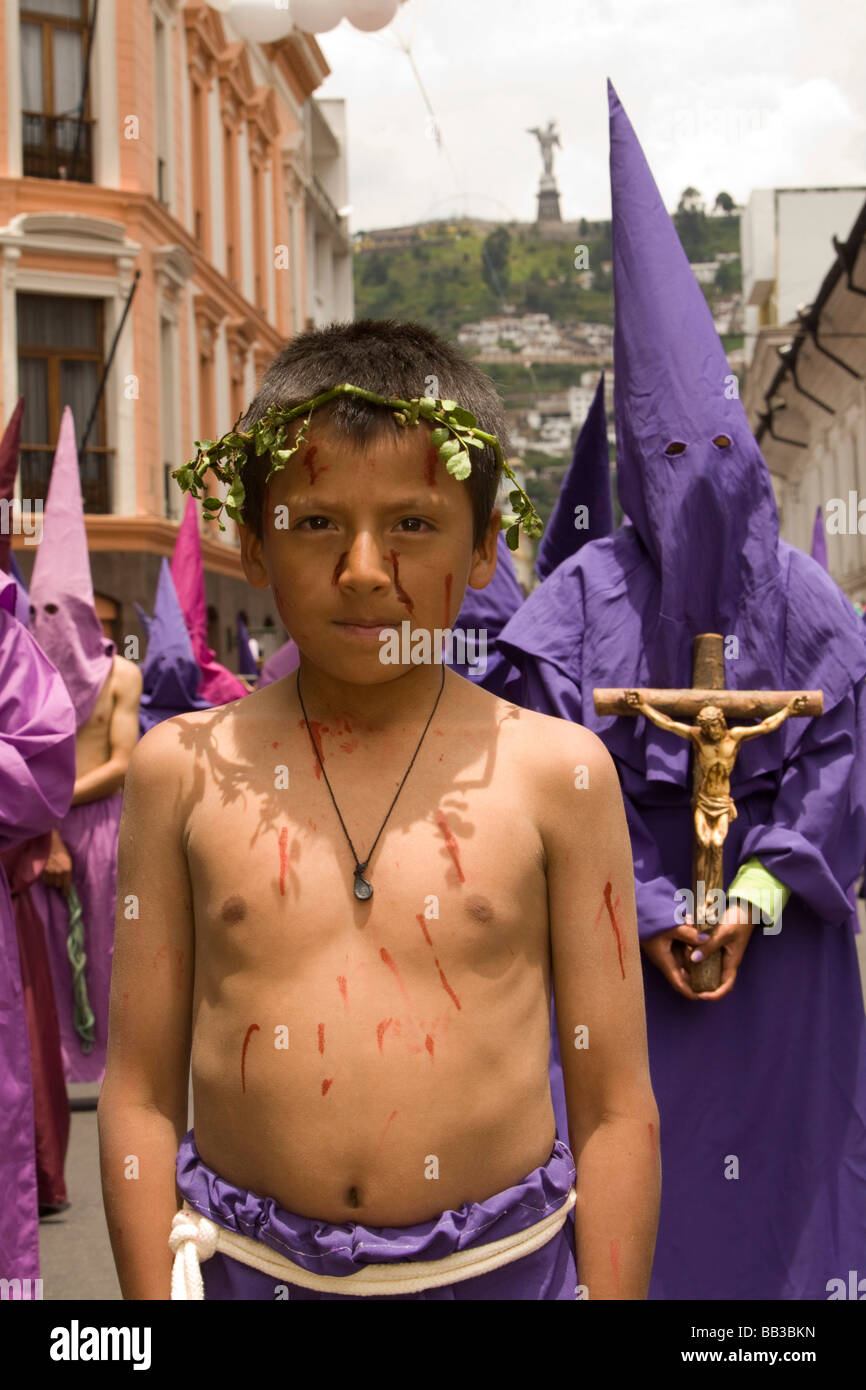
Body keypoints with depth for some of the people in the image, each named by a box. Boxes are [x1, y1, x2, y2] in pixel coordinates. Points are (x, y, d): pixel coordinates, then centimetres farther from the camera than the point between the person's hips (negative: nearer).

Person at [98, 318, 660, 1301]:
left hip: (506, 1264, 0)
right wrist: (151, 1291, 0)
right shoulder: (187, 770, -1)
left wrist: (607, 1292, -3)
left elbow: (616, 1110, -1)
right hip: (244, 1264, 1)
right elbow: (141, 1092, 2)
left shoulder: (555, 770, -4)